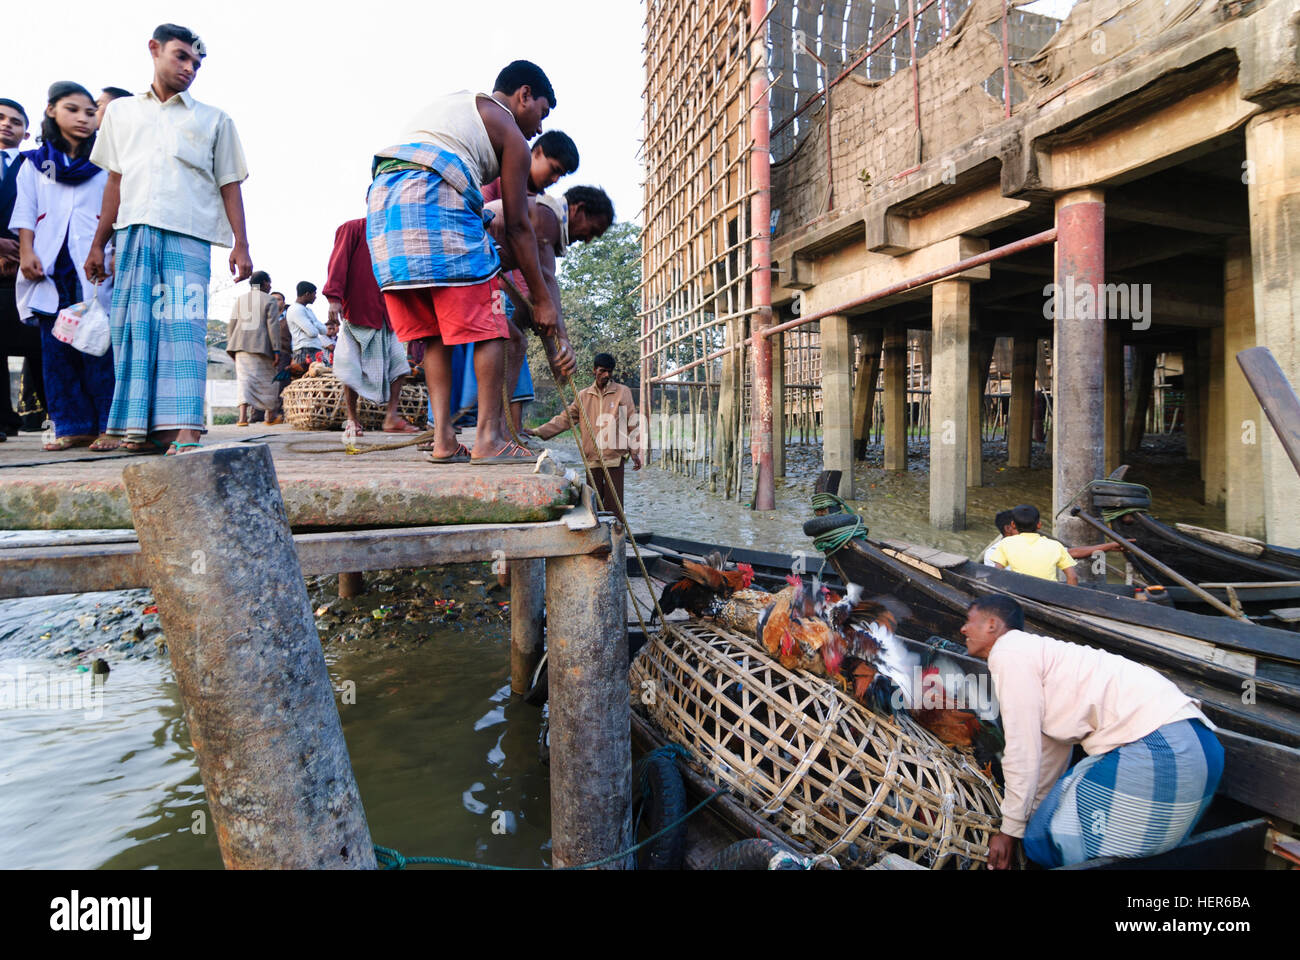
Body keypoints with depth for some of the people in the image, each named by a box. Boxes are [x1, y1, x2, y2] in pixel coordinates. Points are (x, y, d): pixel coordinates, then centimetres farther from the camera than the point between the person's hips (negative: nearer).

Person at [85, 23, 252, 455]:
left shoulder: (214, 120, 17)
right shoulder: (120, 112, 22)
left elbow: (229, 187, 11)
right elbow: (115, 182, 20)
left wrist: (240, 245, -1)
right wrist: (98, 245, 16)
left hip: (188, 236, -3)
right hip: (134, 233, 3)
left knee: (184, 327, -13)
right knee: (133, 327, -3)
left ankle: (185, 428, -19)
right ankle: (144, 427, -1)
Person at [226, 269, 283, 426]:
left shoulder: (240, 299, 15)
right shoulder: (269, 301, 3)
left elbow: (232, 323, 11)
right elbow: (273, 326, -5)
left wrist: (231, 345, 16)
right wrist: (276, 350, -7)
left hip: (242, 344, 3)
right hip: (262, 346, -3)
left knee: (245, 379, -4)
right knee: (267, 380, 10)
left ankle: (243, 417, -20)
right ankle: (271, 416, 20)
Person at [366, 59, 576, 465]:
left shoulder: (451, 101, 34)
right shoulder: (511, 134, 11)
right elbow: (517, 227, 7)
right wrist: (542, 299, 11)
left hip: (381, 196, 8)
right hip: (435, 198, -7)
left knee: (433, 332, 10)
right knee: (486, 325, -2)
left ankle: (443, 439, 6)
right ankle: (488, 438, -5)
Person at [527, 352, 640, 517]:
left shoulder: (623, 393, 4)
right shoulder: (583, 396, 11)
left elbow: (631, 424, 6)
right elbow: (564, 418, 10)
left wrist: (635, 452, 3)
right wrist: (537, 432, 1)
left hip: (615, 456, -3)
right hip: (592, 458, 3)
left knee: (613, 504, -5)